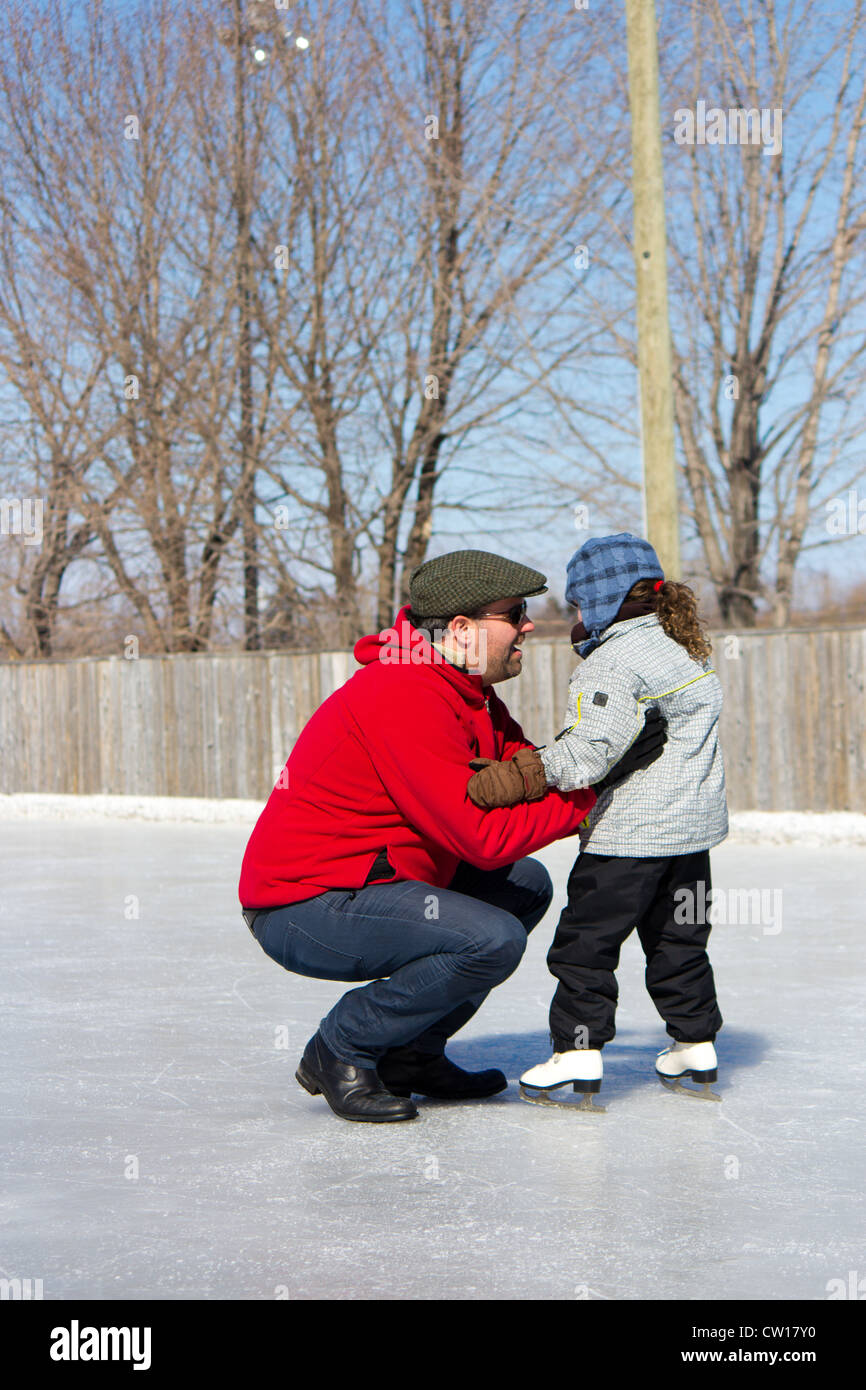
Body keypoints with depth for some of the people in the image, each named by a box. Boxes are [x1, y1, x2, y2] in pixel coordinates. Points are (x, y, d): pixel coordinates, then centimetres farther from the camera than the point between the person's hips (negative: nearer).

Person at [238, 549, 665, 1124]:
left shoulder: (467, 692, 10)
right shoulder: (406, 699, -23)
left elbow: (531, 770, 8)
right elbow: (485, 838, -26)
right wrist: (591, 793, -19)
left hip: (363, 880, 11)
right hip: (303, 906, -11)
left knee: (526, 885, 14)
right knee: (492, 939, -25)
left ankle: (410, 1054, 14)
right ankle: (341, 1051, -6)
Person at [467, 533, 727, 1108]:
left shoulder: (613, 661, -15)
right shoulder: (687, 646, 14)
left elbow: (590, 750, -25)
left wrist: (528, 774, -28)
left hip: (632, 830, -9)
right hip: (695, 824, 9)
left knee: (587, 935, -3)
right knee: (677, 935, 18)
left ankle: (578, 1050, -5)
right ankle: (696, 1043, 20)